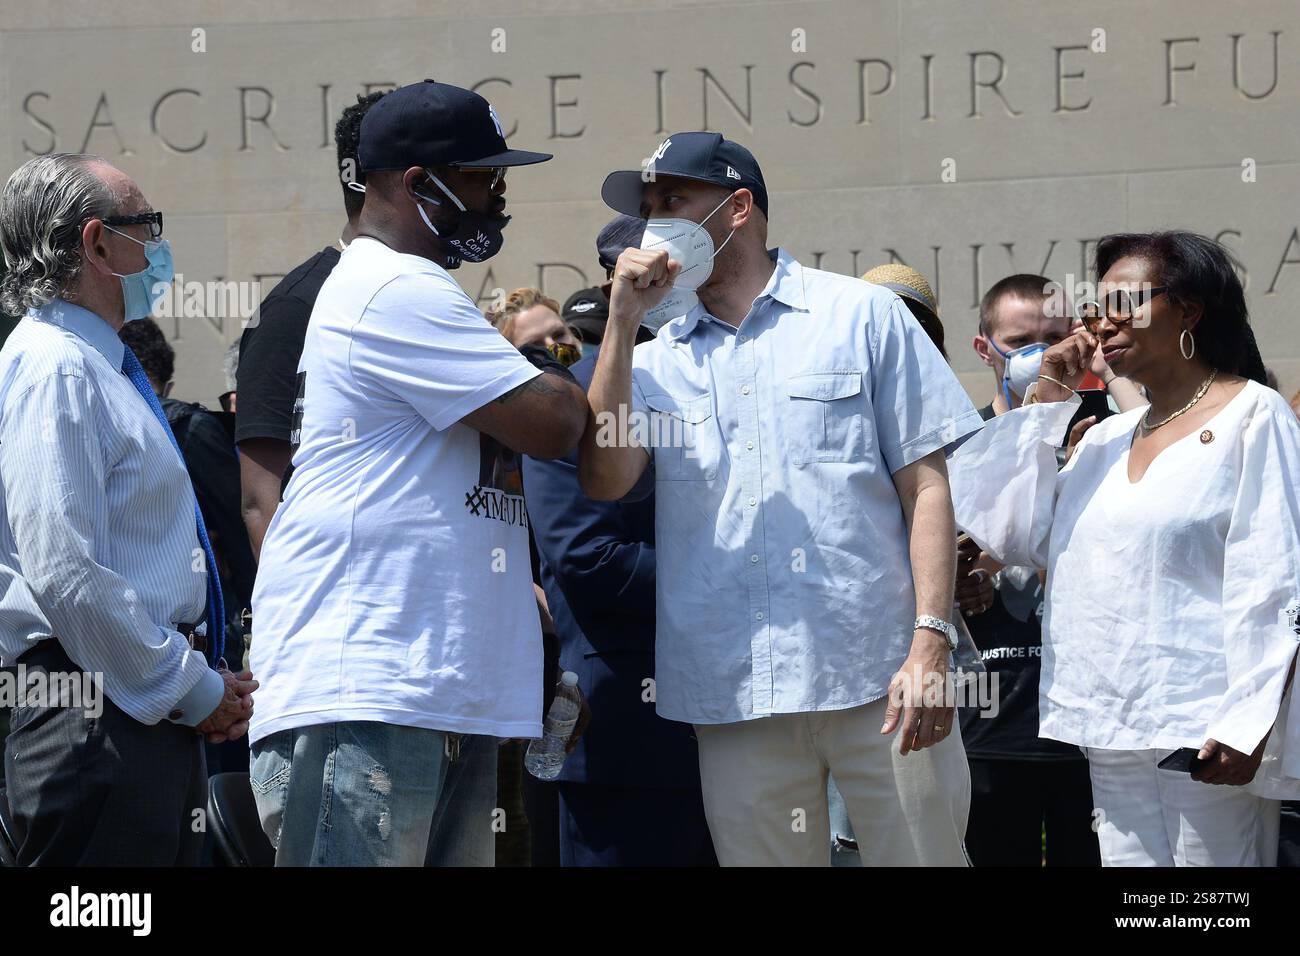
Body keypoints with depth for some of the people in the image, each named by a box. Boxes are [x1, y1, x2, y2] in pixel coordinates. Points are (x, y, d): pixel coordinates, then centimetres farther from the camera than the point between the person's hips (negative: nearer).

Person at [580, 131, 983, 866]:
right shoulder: (659, 362, 15)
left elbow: (925, 485, 2)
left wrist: (931, 641, -9)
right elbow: (606, 478, -2)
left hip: (881, 678, -3)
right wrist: (623, 320, -2)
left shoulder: (863, 316, 8)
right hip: (737, 696, 3)